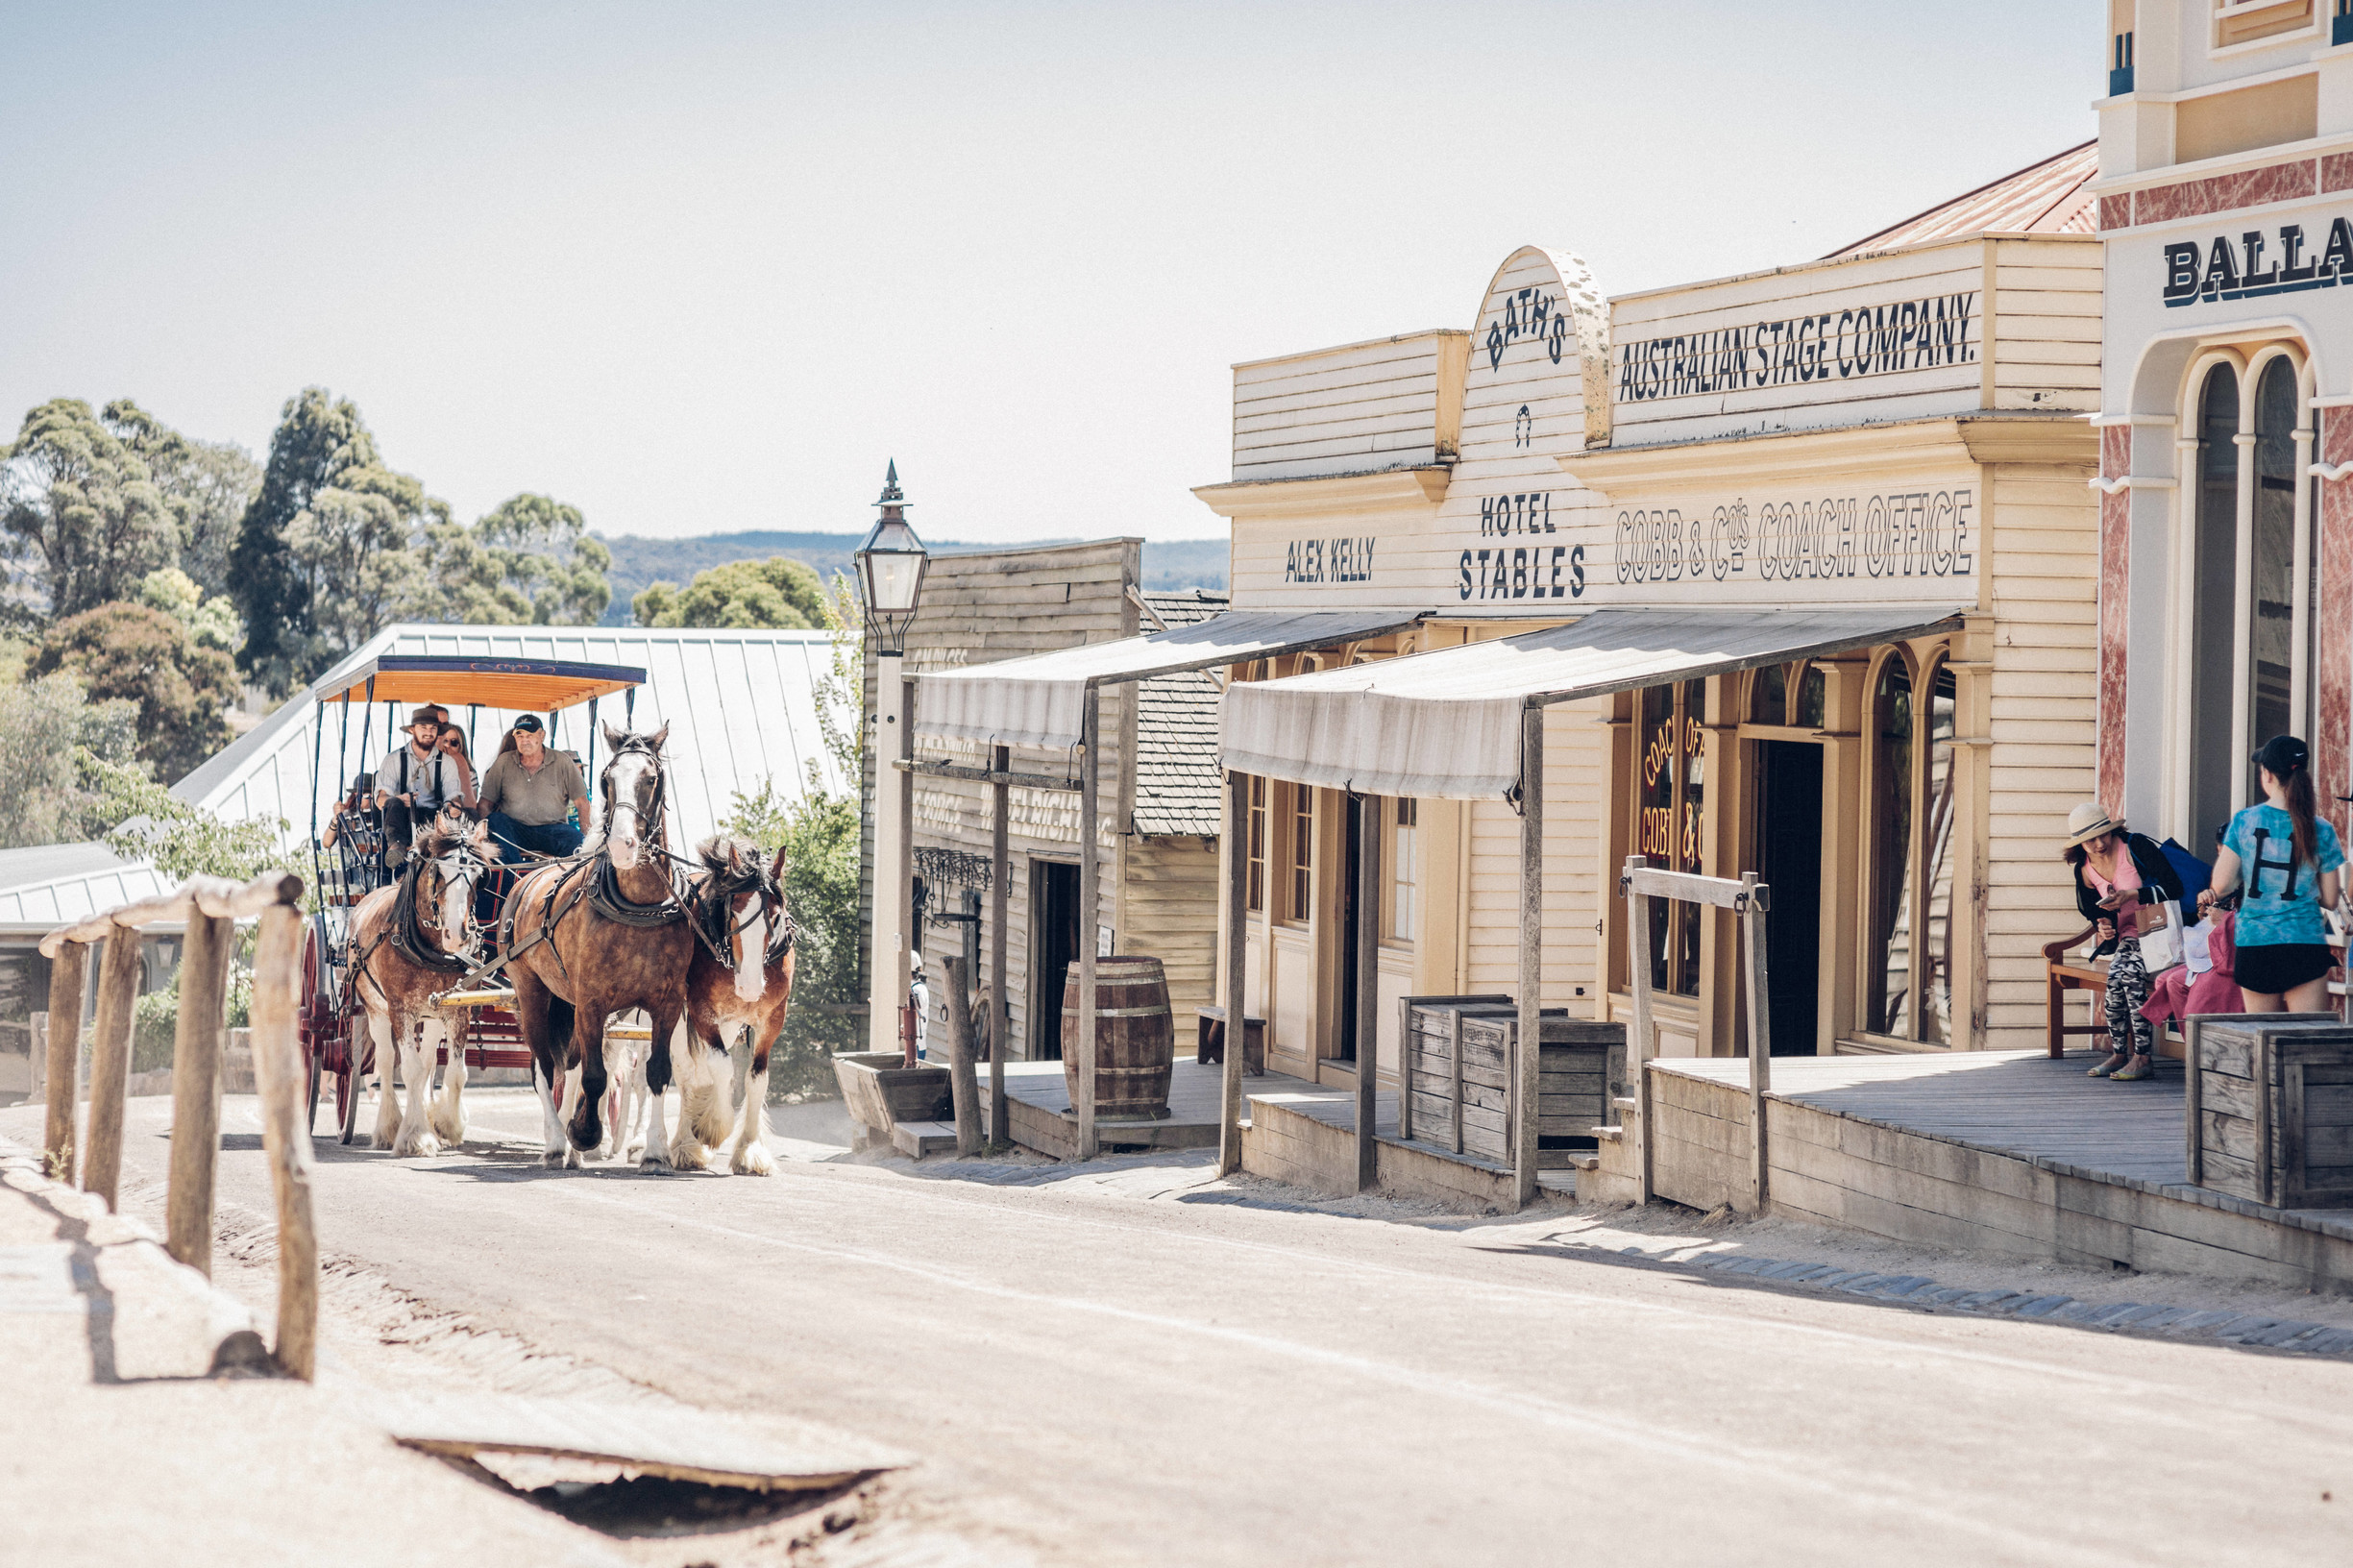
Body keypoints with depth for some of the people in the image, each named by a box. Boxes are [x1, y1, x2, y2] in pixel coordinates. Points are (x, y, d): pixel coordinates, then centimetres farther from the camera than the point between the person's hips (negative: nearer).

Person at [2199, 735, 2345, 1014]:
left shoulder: (2243, 822, -3)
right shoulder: (2321, 831, -2)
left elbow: (2221, 885, -2)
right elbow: (2329, 900, 3)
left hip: (2253, 945, 1)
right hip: (2305, 945, -1)